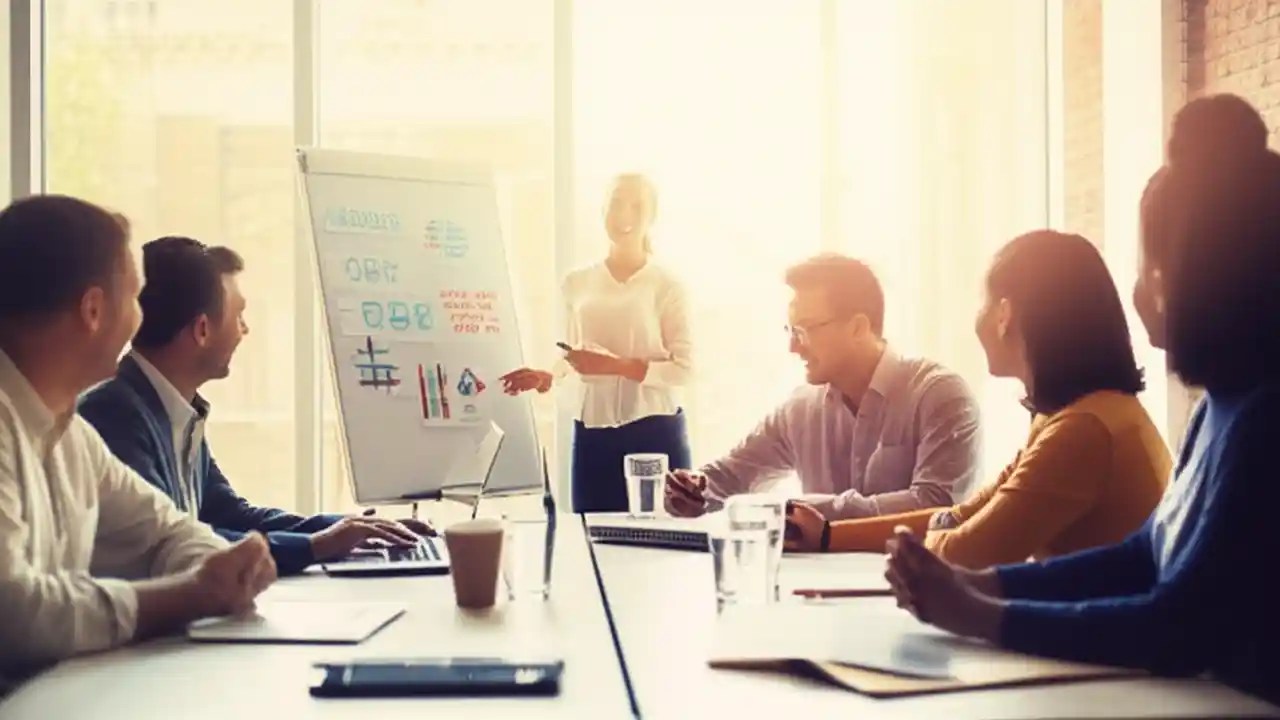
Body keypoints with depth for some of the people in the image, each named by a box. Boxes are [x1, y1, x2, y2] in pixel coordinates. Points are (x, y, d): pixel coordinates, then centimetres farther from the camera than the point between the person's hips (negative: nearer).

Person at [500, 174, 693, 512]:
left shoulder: (666, 285, -2)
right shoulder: (578, 283, 10)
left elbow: (683, 368, -8)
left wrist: (615, 366, -17)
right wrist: (547, 378, -3)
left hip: (655, 430, -3)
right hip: (593, 432, 3)